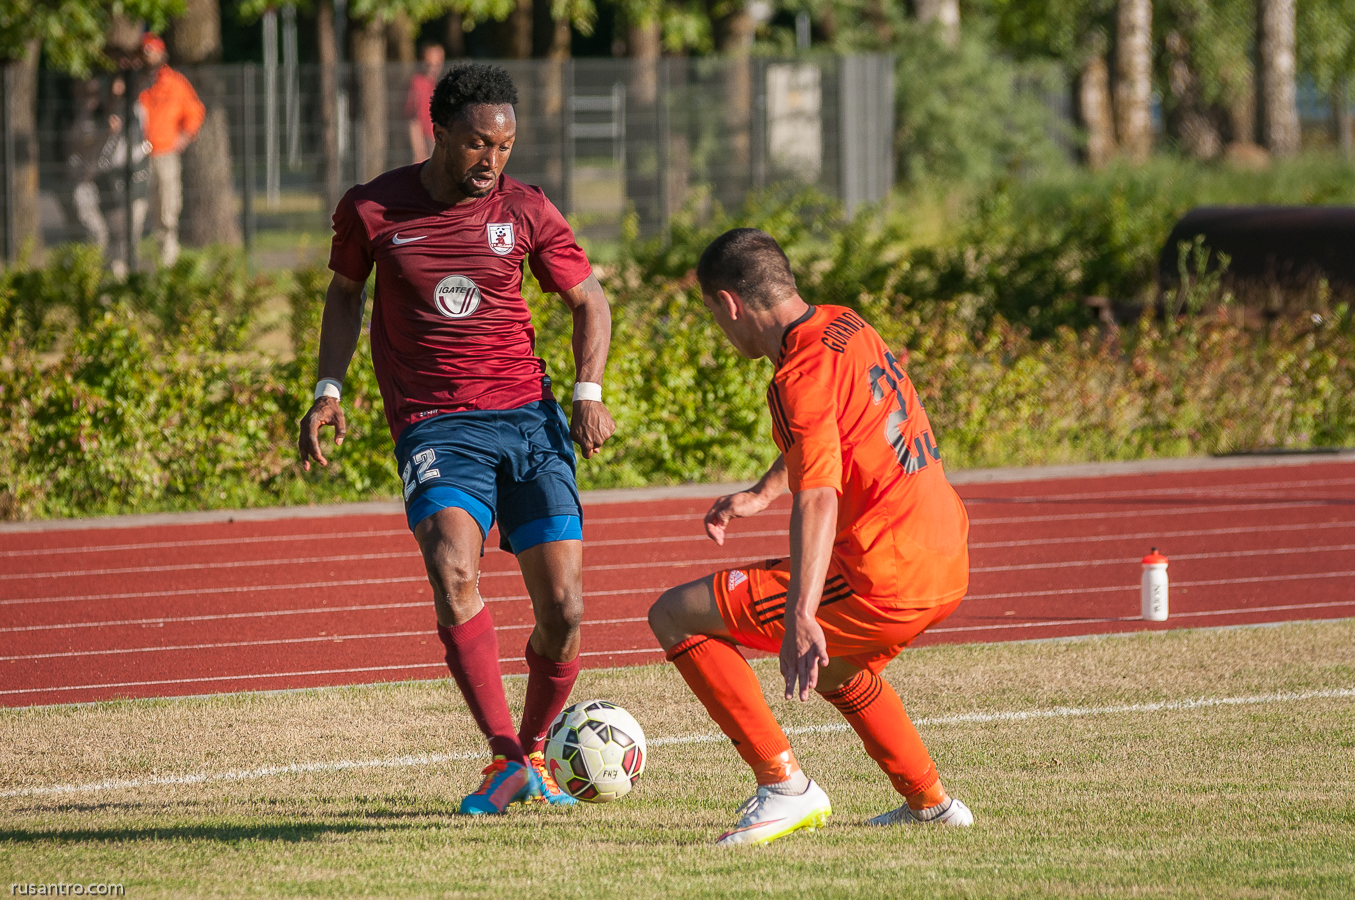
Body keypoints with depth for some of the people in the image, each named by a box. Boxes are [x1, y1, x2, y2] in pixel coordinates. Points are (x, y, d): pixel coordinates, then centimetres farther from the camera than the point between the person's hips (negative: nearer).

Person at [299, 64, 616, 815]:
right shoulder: (372, 211, 1)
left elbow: (589, 301, 15)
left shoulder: (525, 212, 3)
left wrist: (588, 392, 0)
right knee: (452, 569, -29)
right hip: (435, 428, -2)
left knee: (564, 608, -7)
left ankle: (534, 750, 19)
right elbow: (344, 294, 19)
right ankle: (506, 759, -24)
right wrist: (328, 390, 8)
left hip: (529, 419, 2)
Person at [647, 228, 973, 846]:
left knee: (675, 616, -6)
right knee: (833, 668, 39)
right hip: (947, 568, 9)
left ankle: (785, 786, -9)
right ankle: (929, 801, 42)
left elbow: (819, 497, -32)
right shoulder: (846, 327, 10)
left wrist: (801, 618, -42)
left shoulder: (802, 376, -18)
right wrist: (759, 495, 37)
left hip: (880, 584, -9)